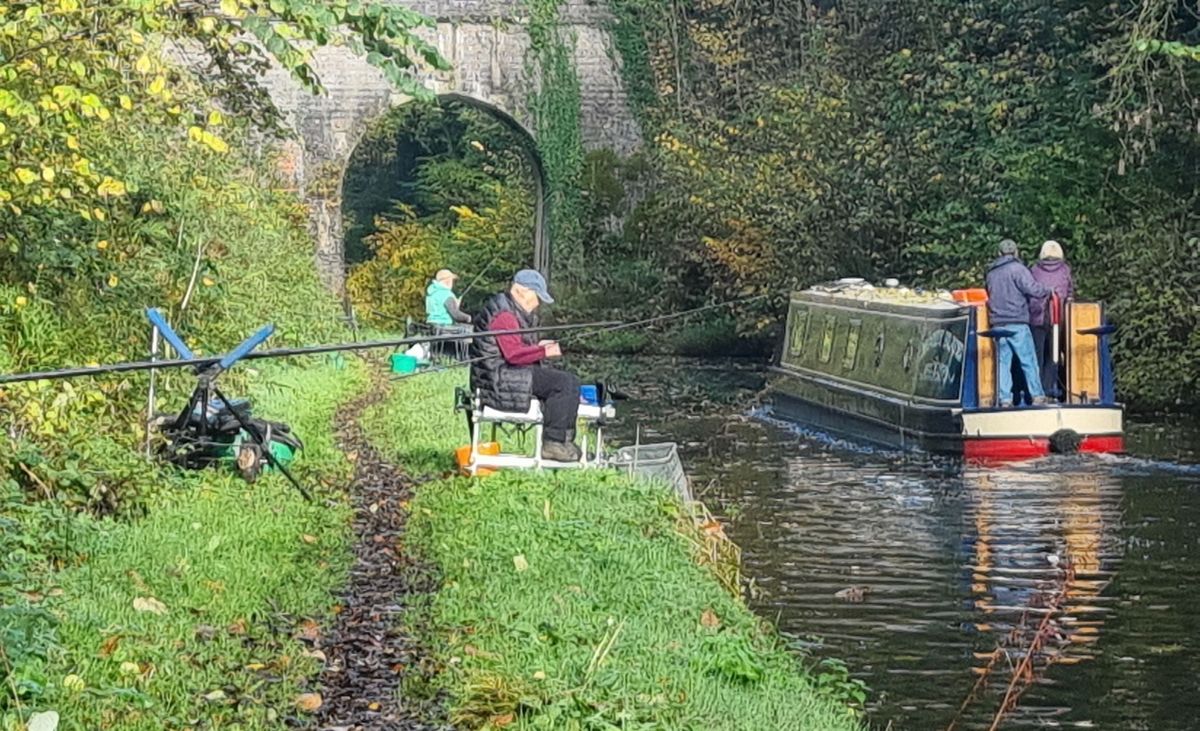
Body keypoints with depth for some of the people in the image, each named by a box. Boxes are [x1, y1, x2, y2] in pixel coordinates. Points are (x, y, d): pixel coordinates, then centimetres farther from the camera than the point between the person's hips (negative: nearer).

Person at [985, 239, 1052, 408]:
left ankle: (1005, 398, -1)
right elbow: (1033, 289, -13)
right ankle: (1037, 395, 1)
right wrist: (1048, 291, 2)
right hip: (1016, 323, -5)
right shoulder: (1017, 269, -6)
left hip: (997, 323, 5)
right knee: (1028, 360, 0)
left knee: (1003, 361, 5)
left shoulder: (991, 273, 15)